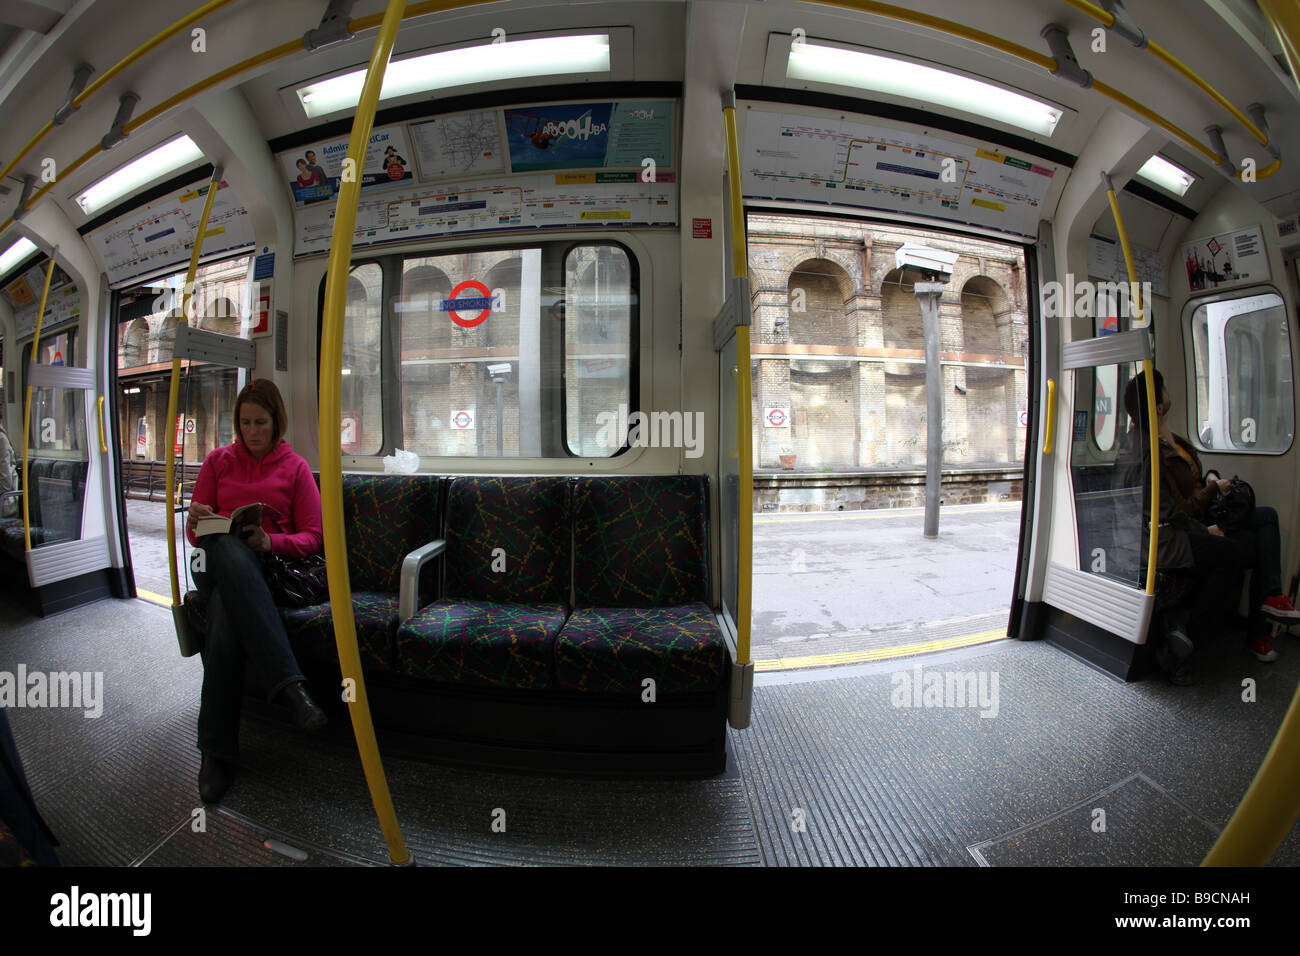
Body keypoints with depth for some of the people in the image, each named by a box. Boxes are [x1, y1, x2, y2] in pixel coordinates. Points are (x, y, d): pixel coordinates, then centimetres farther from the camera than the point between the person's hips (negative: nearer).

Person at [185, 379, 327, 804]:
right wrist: (197, 521, -9)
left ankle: (216, 751, -29)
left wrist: (269, 541, -15)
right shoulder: (219, 461, 17)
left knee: (226, 616, -37)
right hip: (214, 566, 1)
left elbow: (313, 538, 5)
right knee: (229, 548, -39)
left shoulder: (295, 467, 11)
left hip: (263, 571, -1)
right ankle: (289, 684, -47)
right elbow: (195, 535, 16)